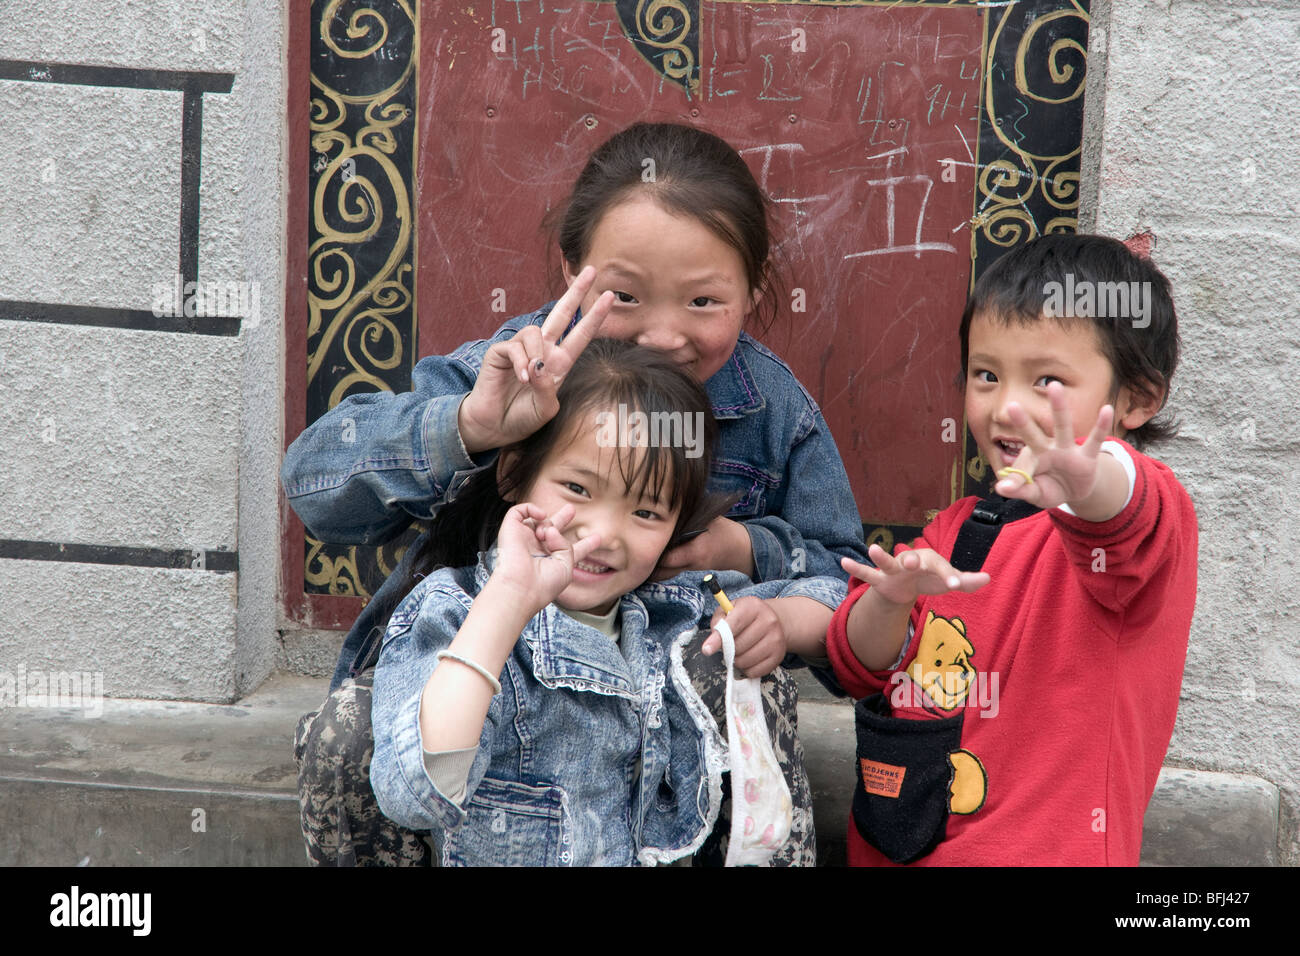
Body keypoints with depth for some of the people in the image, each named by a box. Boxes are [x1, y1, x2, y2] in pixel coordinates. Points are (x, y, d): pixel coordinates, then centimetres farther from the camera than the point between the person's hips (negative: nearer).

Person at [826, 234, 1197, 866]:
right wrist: (890, 602, -17)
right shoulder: (957, 529, 8)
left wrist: (1091, 485, -61)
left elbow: (1124, 515, -38)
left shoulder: (1154, 508, -14)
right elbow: (859, 670, 4)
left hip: (1049, 849, -6)